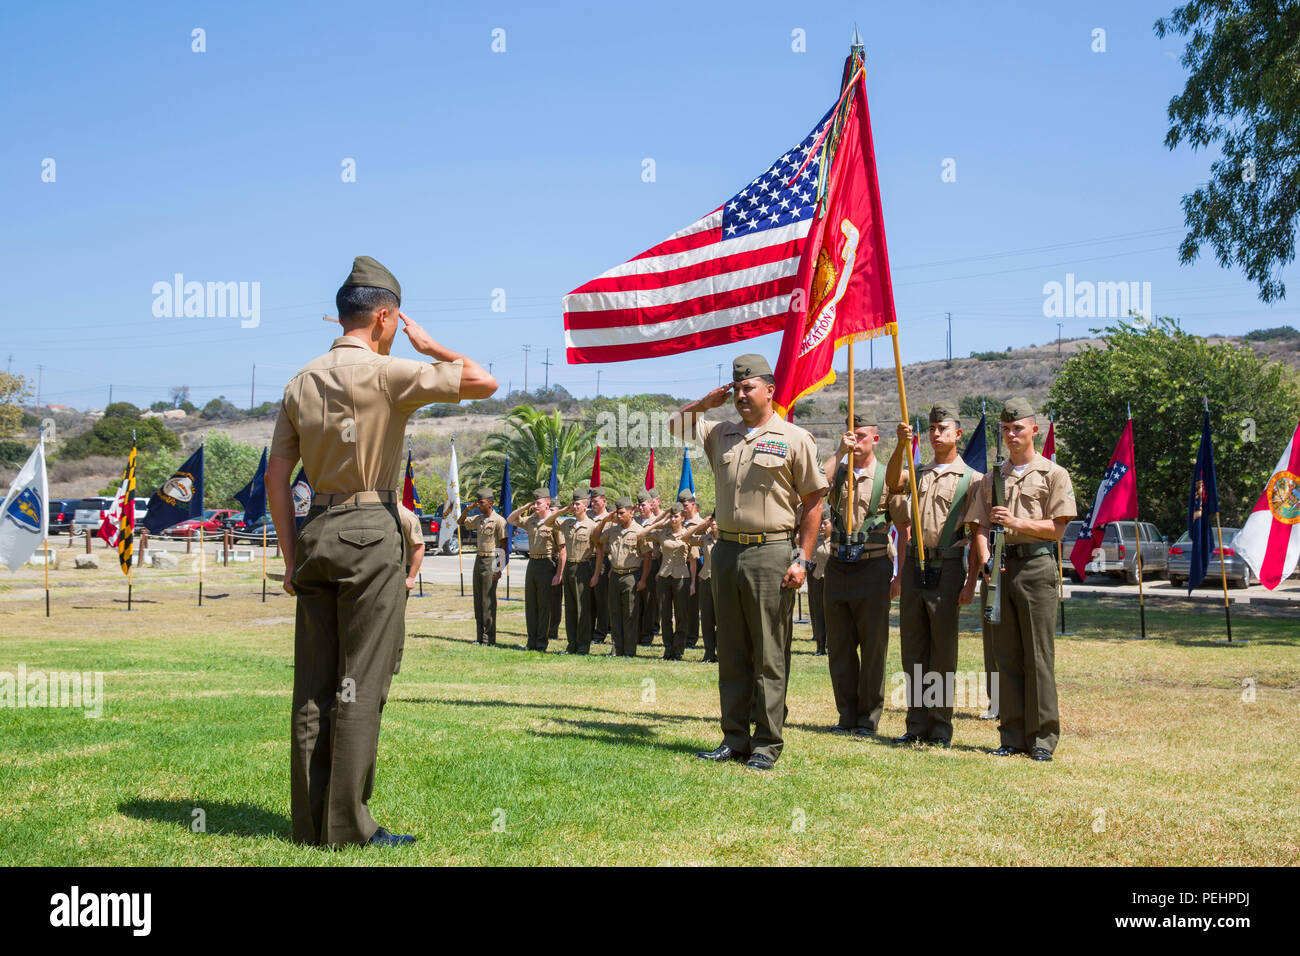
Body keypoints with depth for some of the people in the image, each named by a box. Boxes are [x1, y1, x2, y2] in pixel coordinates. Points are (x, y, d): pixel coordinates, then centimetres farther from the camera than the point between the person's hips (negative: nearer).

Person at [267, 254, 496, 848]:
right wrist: (430, 347, 8)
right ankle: (347, 825, -1)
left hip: (314, 533, 7)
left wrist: (291, 556, 14)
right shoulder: (384, 373, -8)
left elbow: (276, 476, 11)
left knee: (314, 683, 8)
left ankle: (310, 821, 12)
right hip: (369, 532, -7)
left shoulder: (301, 383, 12)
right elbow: (483, 382, -7)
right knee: (361, 682, -3)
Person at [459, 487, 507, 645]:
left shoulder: (498, 520, -10)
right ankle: (480, 637, 13)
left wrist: (499, 568, -16)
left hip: (491, 561, -8)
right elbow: (460, 522, 25)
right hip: (478, 559, 8)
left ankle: (489, 639, -5)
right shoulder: (478, 519, 11)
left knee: (488, 600, -8)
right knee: (478, 599, 8)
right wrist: (469, 508, 8)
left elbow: (503, 545, -11)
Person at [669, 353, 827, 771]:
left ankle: (767, 744, 4)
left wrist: (802, 559, -8)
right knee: (731, 654, 9)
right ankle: (734, 738, 17)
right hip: (726, 550, 5)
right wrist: (706, 402, 10)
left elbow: (813, 501, -1)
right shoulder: (721, 434, 13)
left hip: (771, 552, -5)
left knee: (769, 657, -2)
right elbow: (676, 424, 27)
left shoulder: (794, 438, -1)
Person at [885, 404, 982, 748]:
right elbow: (892, 481, -7)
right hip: (914, 564, 4)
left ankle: (940, 727, 7)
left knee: (943, 650, 0)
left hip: (947, 567, -4)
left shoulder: (971, 479, 2)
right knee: (913, 648, 6)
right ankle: (917, 724, 13)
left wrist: (971, 582, -9)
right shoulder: (918, 473, 16)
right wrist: (901, 446, -22)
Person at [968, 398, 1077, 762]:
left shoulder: (1053, 474, 4)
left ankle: (1042, 738, 0)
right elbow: (981, 527, 11)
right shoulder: (991, 479, 18)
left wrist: (1016, 522, -15)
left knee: (1038, 656, -5)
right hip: (1000, 568, 4)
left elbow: (1057, 528, -3)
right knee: (1006, 656, 5)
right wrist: (985, 558, -7)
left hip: (1035, 565, -4)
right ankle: (1012, 736, 10)